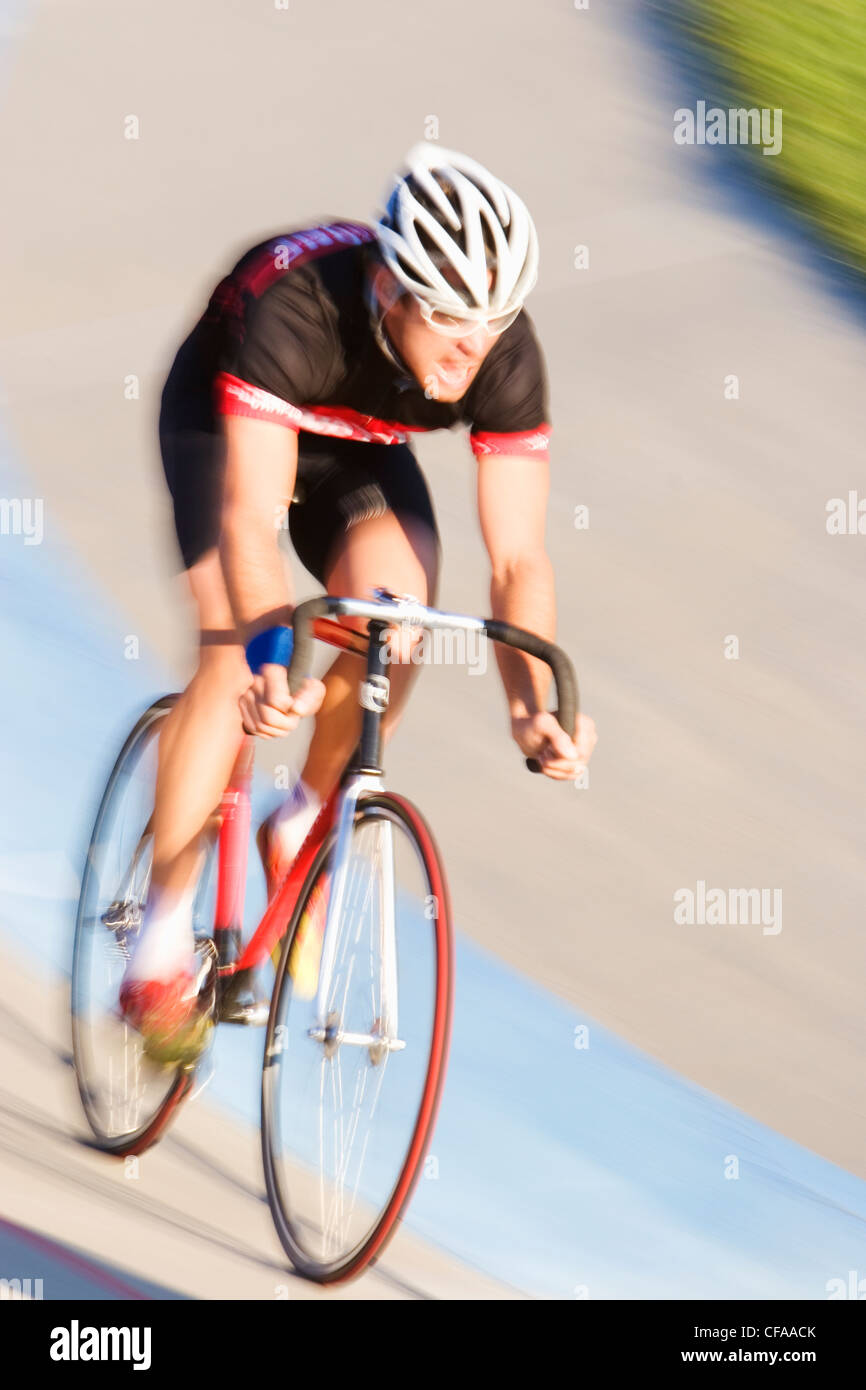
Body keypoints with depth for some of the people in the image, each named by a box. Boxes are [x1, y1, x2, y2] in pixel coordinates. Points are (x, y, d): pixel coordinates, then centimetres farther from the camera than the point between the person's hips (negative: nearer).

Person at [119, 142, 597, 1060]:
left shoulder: (506, 357, -30)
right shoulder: (294, 310, -42)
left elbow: (517, 558, -28)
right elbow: (252, 517, -48)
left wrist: (533, 709, -43)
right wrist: (269, 657, -64)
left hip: (357, 445, 4)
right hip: (222, 418, -3)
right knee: (233, 653, -22)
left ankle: (304, 826, 2)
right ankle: (160, 942, -13)